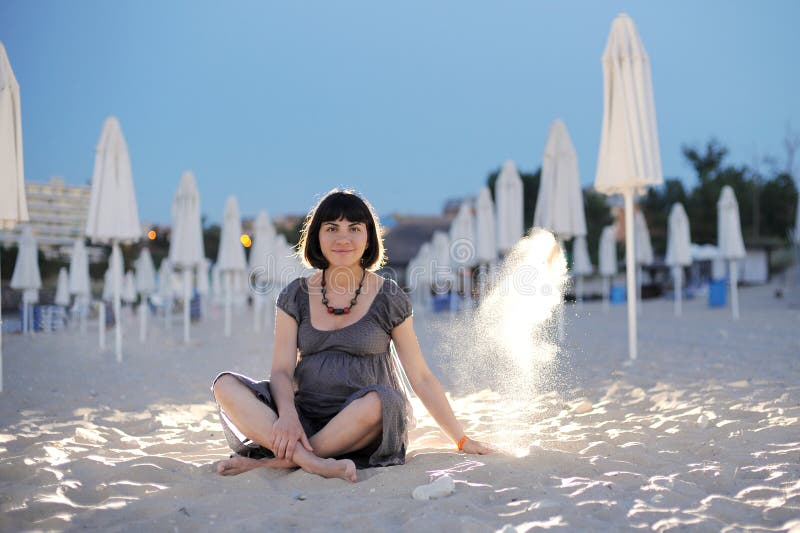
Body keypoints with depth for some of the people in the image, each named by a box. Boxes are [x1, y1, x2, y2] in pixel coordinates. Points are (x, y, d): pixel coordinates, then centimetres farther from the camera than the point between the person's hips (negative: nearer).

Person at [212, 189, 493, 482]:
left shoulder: (388, 298, 3)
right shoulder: (296, 296, 8)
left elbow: (421, 377, 6)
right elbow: (282, 370, 0)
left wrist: (462, 440, 4)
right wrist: (288, 414, -22)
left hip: (365, 429, -2)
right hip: (306, 418, 2)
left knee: (377, 401, -37)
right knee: (225, 386, -19)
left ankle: (272, 460, -23)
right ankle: (311, 461, -37)